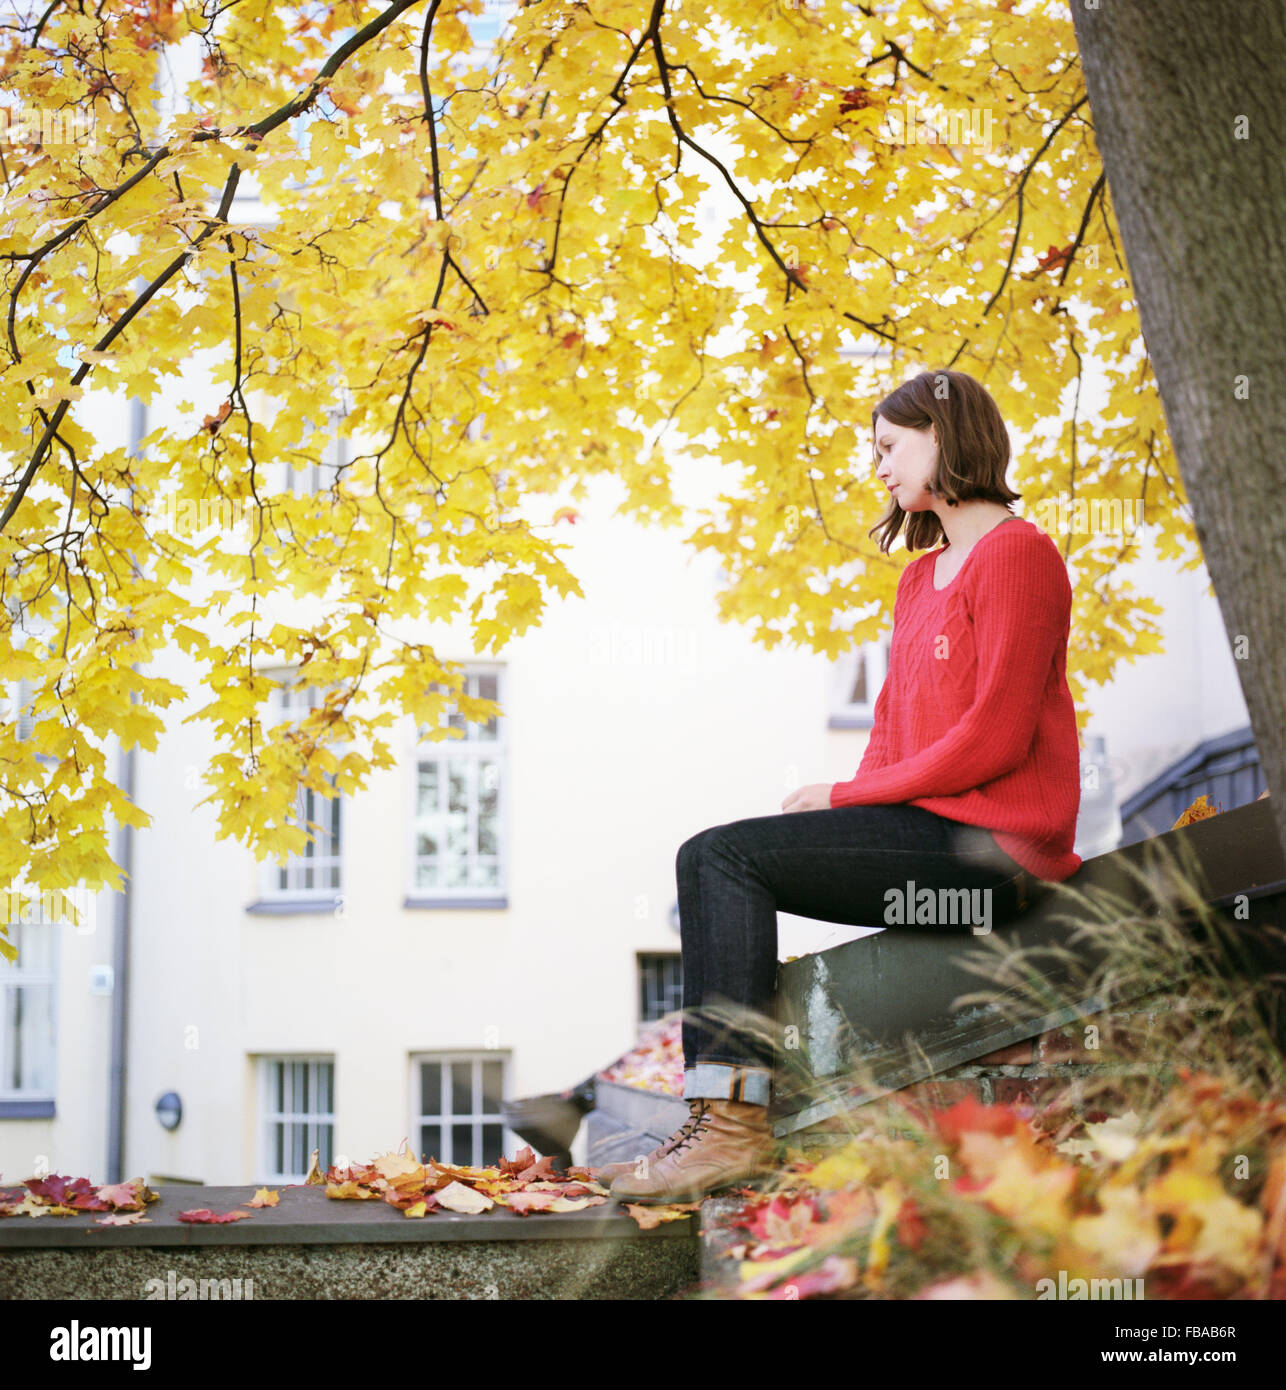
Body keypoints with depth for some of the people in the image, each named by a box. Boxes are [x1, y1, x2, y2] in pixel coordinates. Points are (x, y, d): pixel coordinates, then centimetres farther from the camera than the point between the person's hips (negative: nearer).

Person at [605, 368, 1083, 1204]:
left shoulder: (1017, 554, -7)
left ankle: (738, 1128, -20)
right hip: (926, 831, 9)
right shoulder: (922, 575, 22)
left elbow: (995, 738, -16)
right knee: (710, 864, 0)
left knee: (727, 858, -17)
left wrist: (844, 797, -11)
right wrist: (847, 806, 0)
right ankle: (714, 1117, -6)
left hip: (990, 846, -9)